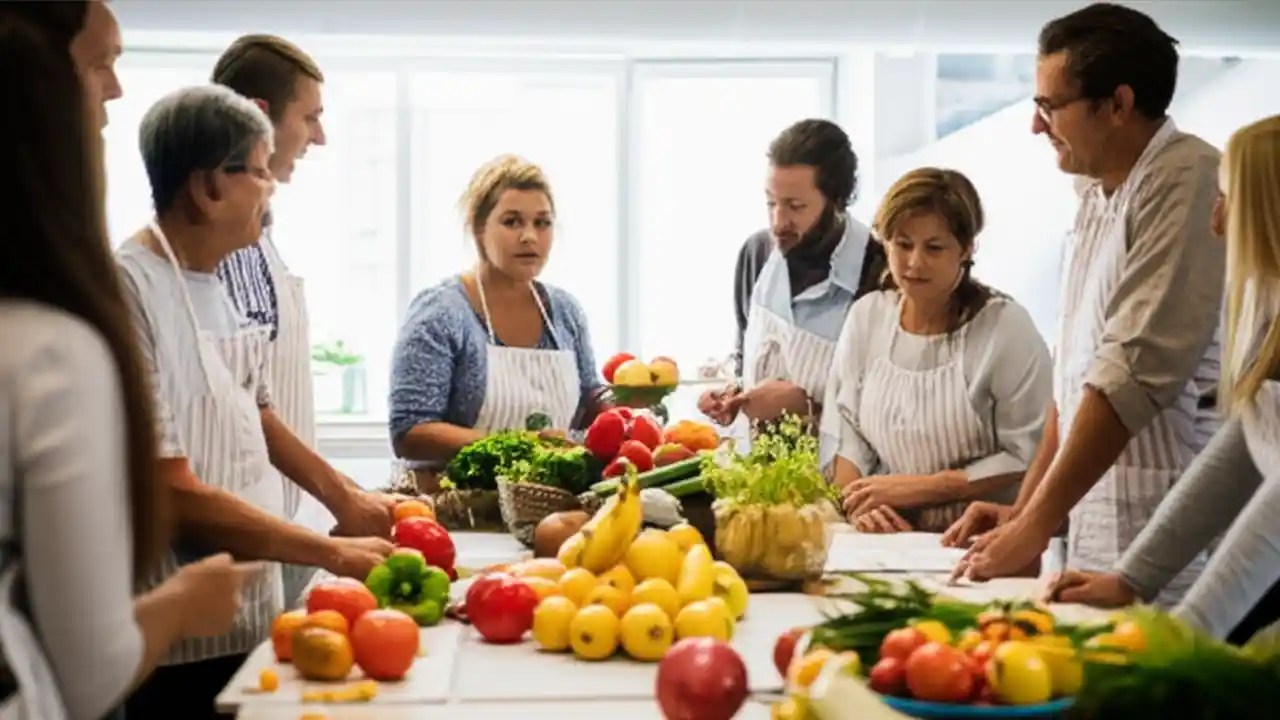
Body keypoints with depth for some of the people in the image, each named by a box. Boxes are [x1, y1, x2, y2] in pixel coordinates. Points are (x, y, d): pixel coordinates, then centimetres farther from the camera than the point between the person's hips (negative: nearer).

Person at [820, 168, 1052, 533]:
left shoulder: (1006, 326, -8)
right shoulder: (865, 316, 8)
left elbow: (1026, 459, -10)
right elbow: (842, 434, 8)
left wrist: (918, 487, -13)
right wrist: (857, 504, -10)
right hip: (890, 539, 3)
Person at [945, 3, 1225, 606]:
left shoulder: (1189, 183, -13)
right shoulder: (1098, 195, 14)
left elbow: (1134, 375, -19)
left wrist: (1035, 526, -17)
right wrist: (1022, 510, 11)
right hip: (1093, 539, 7)